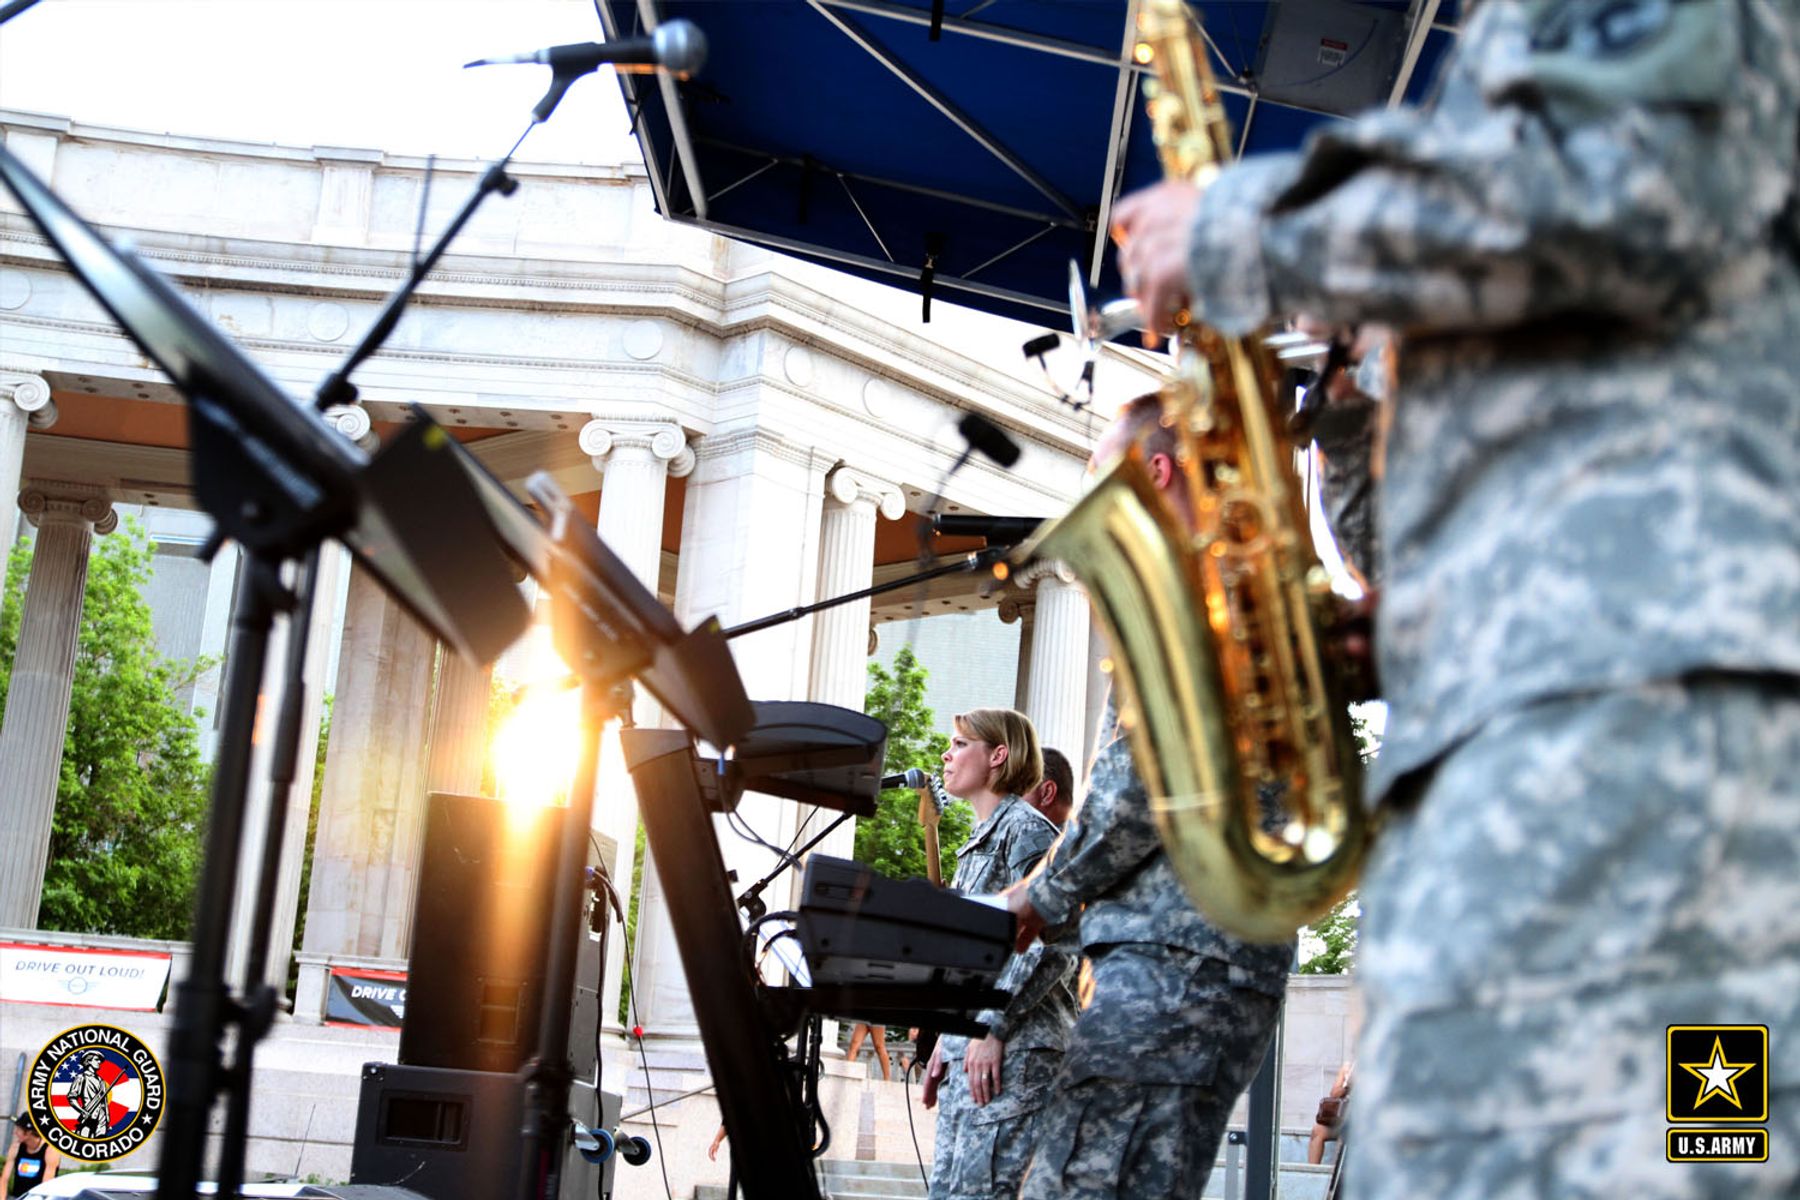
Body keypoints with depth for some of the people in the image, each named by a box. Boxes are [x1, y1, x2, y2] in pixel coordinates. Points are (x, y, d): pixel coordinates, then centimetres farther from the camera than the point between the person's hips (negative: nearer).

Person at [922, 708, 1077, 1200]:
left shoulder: (1027, 830, -6)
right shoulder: (979, 842, 22)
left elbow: (1052, 946, -16)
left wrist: (992, 1029, -19)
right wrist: (946, 1040, 19)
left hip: (1014, 1051, -10)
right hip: (968, 1048, 10)